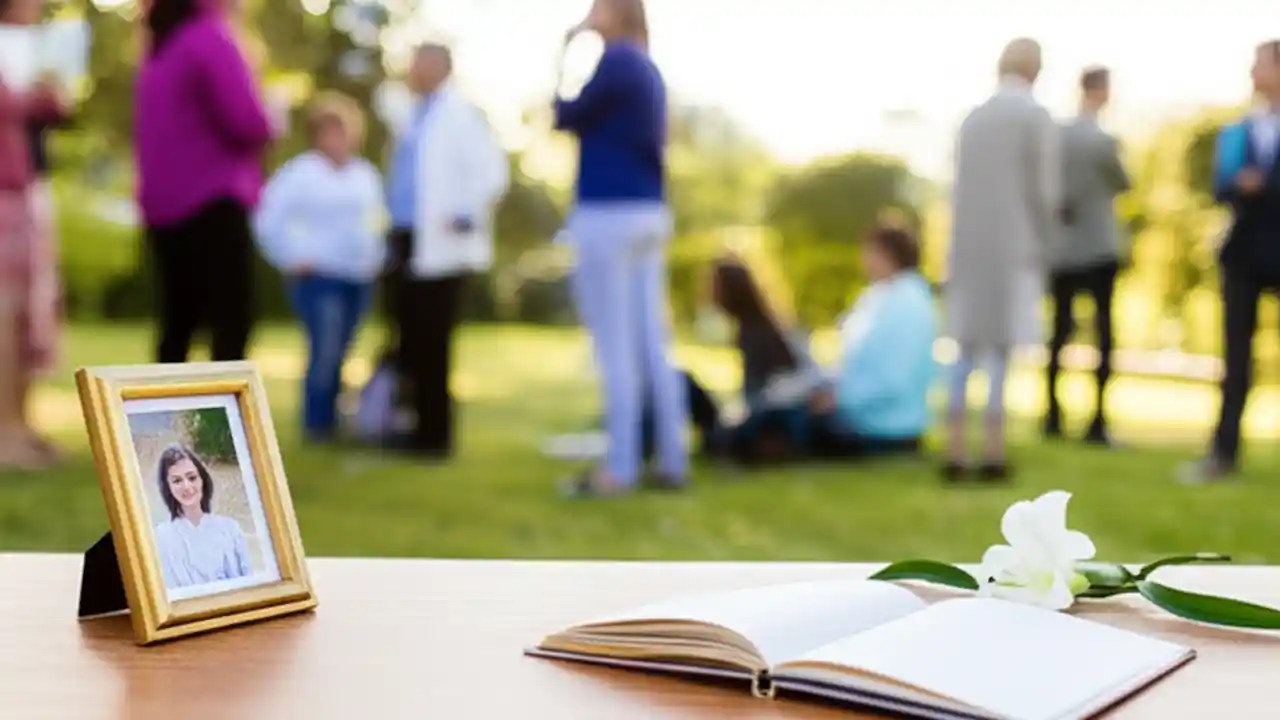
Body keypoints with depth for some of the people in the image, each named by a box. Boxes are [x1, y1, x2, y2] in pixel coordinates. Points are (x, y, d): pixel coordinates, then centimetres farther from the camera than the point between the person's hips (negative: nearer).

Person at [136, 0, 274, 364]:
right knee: (233, 324, -8)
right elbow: (247, 124, -19)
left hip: (164, 207, 9)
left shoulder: (162, 46, 16)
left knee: (177, 326, 12)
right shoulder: (210, 39, -10)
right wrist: (267, 121, 2)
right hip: (211, 205, -9)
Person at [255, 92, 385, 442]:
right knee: (325, 351, -14)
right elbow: (269, 218, -8)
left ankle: (331, 422, 15)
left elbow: (378, 220, 27)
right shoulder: (301, 172, -5)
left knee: (338, 355, 8)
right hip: (319, 277, -5)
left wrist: (377, 257, 16)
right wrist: (293, 259, -8)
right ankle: (316, 425, -7)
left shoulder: (366, 174, 13)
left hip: (360, 279, 5)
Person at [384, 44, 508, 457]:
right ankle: (418, 427, 18)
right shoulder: (413, 117, 18)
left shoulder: (460, 115, -8)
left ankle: (435, 434, 6)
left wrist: (467, 218, -21)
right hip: (405, 241, 8)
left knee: (431, 345, -3)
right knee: (409, 342, 9)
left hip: (439, 247, -8)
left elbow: (491, 171, -17)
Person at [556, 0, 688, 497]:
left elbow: (566, 118, -2)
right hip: (650, 215, 8)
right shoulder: (648, 68, 16)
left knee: (615, 349, -5)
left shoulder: (615, 61, -10)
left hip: (610, 215, -8)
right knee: (653, 346, 8)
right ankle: (672, 461, 10)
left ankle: (620, 469, -2)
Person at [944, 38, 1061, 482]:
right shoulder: (1038, 118, -4)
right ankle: (993, 454, -2)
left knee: (967, 350, 8)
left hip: (969, 246, 4)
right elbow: (1046, 192, -8)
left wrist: (960, 251, 13)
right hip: (1015, 248, -4)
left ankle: (954, 451, 5)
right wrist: (1041, 248, 2)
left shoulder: (973, 119, 9)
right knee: (1002, 348, -3)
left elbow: (959, 189, 9)